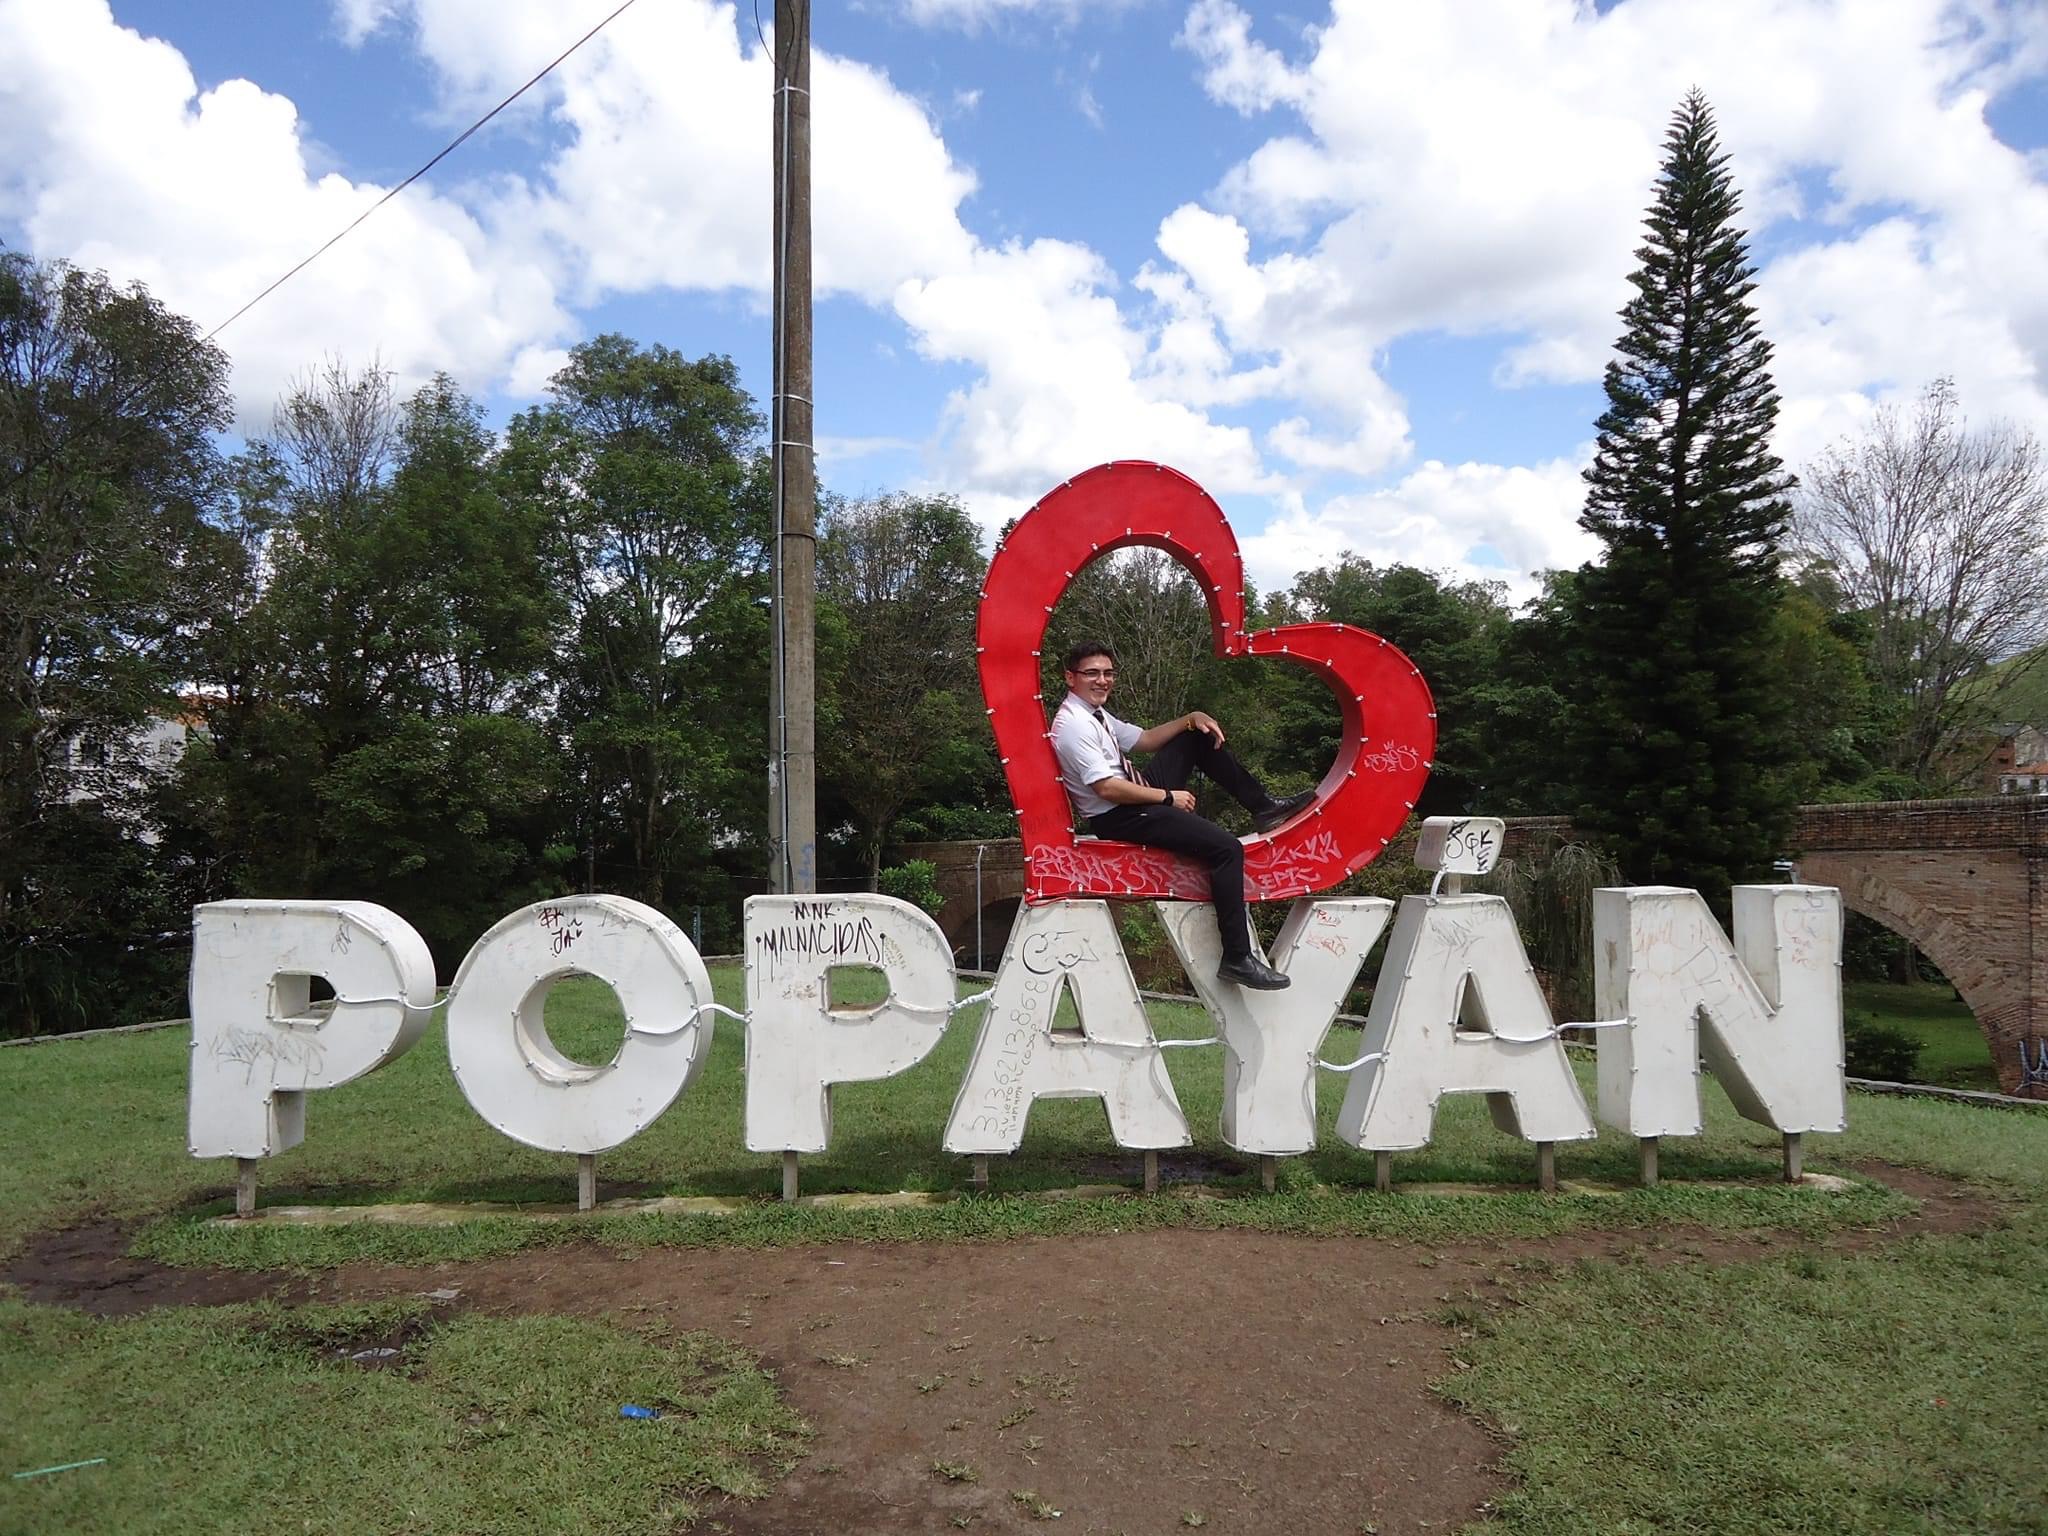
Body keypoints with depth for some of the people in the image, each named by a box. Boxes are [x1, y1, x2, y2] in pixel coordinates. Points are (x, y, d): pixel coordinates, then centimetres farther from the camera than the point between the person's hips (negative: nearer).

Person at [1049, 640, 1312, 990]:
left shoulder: (1095, 714, 9)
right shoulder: (1073, 726, -21)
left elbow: (1146, 740, 16)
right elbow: (1108, 789, -26)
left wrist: (1191, 719, 1)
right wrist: (1169, 797, -18)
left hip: (1139, 797, 10)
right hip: (1119, 819, -10)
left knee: (1199, 736, 14)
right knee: (1227, 849, -19)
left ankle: (1263, 807, 16)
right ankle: (1237, 959, -16)